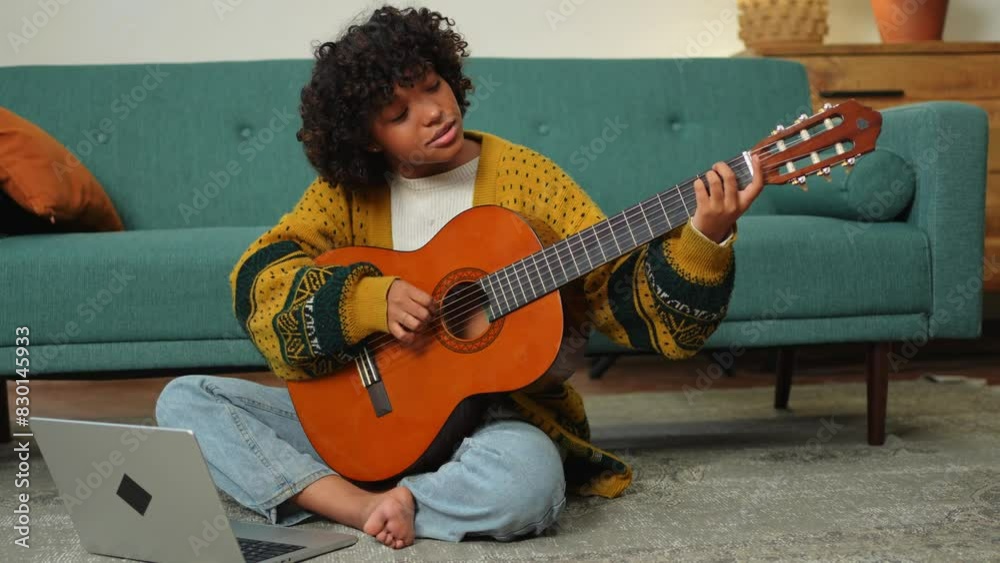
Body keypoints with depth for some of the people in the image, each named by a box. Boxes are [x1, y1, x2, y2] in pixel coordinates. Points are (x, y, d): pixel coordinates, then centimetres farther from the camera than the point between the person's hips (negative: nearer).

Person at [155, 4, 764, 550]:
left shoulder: (526, 179, -5)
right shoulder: (348, 190, 2)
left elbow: (627, 297, -7)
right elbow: (258, 278, -6)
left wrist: (704, 238, -26)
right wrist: (368, 298, -21)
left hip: (496, 415, -3)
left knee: (525, 478, -39)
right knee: (186, 399, -11)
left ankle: (398, 502, -11)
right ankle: (364, 504, -24)